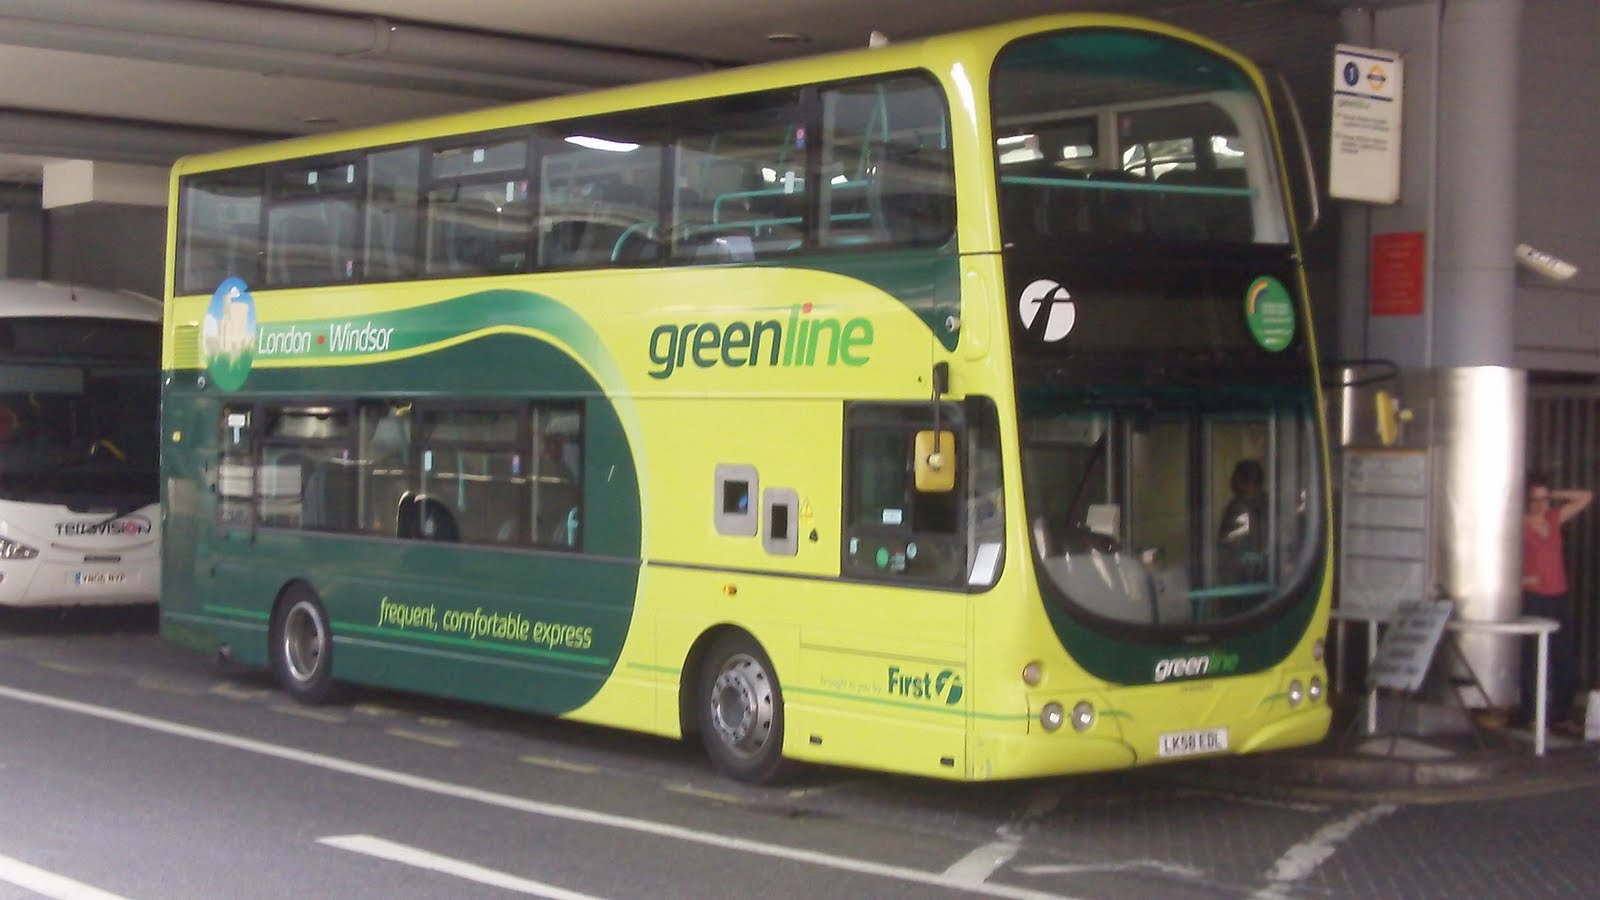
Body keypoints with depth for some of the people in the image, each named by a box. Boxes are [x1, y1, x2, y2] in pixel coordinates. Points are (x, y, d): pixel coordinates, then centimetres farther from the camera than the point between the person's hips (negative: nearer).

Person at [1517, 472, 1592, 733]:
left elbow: (1586, 497, 19)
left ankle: (1559, 715, 11)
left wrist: (1555, 496, 11)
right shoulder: (1519, 524, -4)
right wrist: (1520, 579, -16)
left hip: (1560, 599, 6)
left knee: (1566, 661, 3)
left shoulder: (1555, 518, 13)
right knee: (1530, 661, -6)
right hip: (1533, 600, -6)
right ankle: (1526, 716, 1)